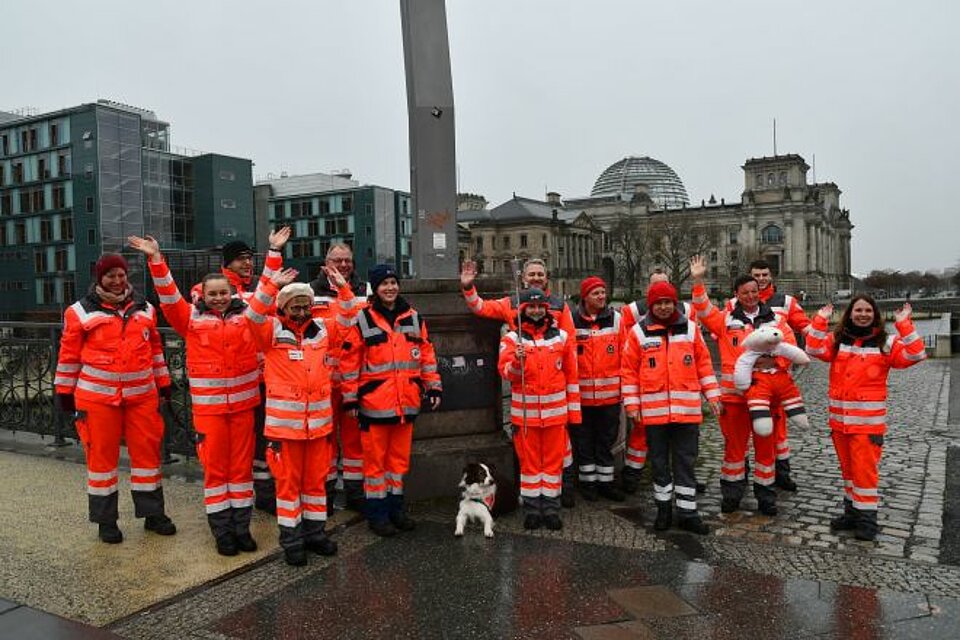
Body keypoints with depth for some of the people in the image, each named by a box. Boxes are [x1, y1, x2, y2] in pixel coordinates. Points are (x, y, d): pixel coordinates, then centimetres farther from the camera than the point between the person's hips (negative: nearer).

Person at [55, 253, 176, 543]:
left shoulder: (144, 309, 11)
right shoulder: (81, 311, 0)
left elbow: (155, 348, 16)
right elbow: (69, 354, 2)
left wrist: (163, 382, 15)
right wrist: (64, 391, 3)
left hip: (142, 394, 3)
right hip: (97, 396, -3)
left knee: (147, 451, 6)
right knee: (101, 455, 5)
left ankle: (153, 513, 19)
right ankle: (105, 520, 18)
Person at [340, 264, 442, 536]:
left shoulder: (413, 317, 9)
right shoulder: (363, 320, -4)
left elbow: (426, 354, 12)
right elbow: (349, 360, -5)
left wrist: (433, 387, 8)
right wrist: (350, 397, -7)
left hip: (406, 402, 4)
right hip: (374, 402, -4)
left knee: (400, 457, 14)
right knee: (375, 459, 5)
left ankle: (395, 507, 29)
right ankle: (376, 513, 17)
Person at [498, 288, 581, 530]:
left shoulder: (562, 336, 7)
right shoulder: (511, 338, 2)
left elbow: (572, 376, 9)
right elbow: (505, 372, -11)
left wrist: (574, 412, 7)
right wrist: (517, 362, -32)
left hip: (556, 411, 1)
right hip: (524, 412, -1)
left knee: (553, 461, 7)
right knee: (529, 462, 7)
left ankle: (551, 508, 17)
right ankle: (531, 509, 17)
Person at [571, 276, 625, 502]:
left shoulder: (616, 318, 2)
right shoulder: (572, 320, -3)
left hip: (610, 393, 1)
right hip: (581, 394, -1)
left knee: (607, 440, 12)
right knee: (584, 439, 10)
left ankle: (605, 481, 25)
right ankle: (588, 481, 24)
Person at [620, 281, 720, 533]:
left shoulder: (690, 328, 6)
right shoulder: (639, 332, 1)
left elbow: (703, 363, 11)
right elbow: (629, 370, 1)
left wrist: (712, 394, 7)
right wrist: (631, 404, -3)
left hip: (687, 409, 1)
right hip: (653, 410, -1)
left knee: (686, 462, 7)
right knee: (659, 461, 11)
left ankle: (687, 512, 16)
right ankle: (664, 508, 26)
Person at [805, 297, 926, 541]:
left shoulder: (885, 343, 1)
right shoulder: (837, 340, 7)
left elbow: (915, 354, -11)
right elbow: (814, 349, -7)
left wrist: (904, 324, -17)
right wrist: (820, 320, -12)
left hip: (869, 420, -3)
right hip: (839, 417, 3)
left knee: (865, 468, -4)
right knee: (847, 467, 14)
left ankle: (867, 517, 8)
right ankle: (852, 511, 27)